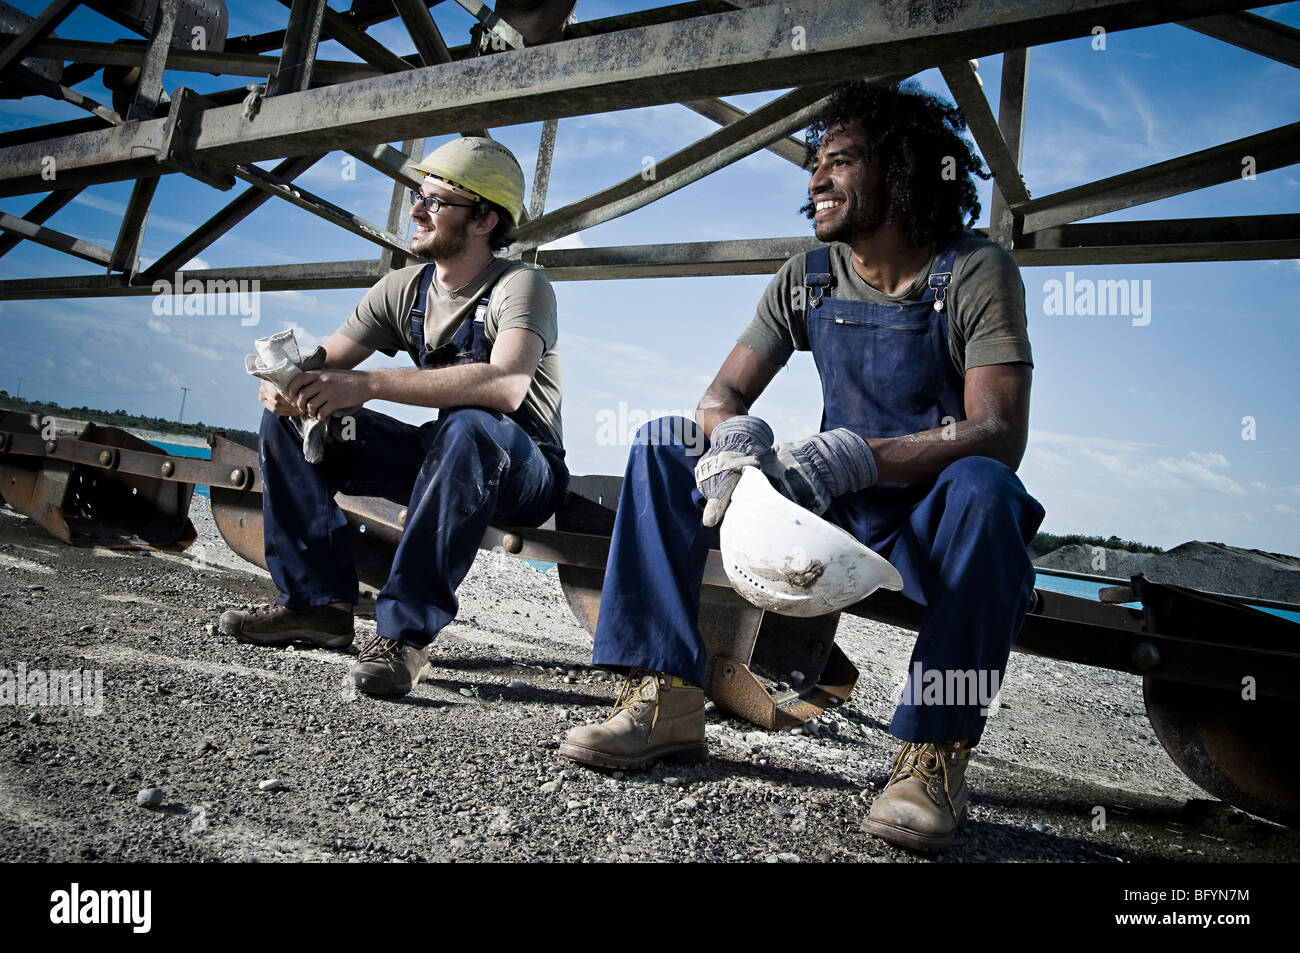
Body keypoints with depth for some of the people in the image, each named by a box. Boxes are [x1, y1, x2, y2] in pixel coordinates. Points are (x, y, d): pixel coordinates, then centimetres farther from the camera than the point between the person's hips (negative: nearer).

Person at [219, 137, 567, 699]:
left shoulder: (520, 286, -17)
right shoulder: (404, 289, 3)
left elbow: (506, 385, -37)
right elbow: (322, 362, 3)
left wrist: (370, 384, -38)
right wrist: (284, 382, -22)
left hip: (522, 470, -6)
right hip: (438, 458, 7)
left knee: (469, 428, -41)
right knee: (288, 420, -1)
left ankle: (406, 631, -32)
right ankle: (317, 604, -3)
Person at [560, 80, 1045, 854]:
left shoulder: (975, 273, -11)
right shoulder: (808, 279, 3)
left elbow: (1000, 436, -24)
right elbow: (723, 394, 0)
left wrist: (858, 457, -39)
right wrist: (736, 435, -26)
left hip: (933, 520, -4)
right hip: (835, 506, 5)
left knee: (985, 491, -39)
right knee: (663, 446, -8)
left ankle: (935, 754, -25)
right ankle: (667, 700, -14)